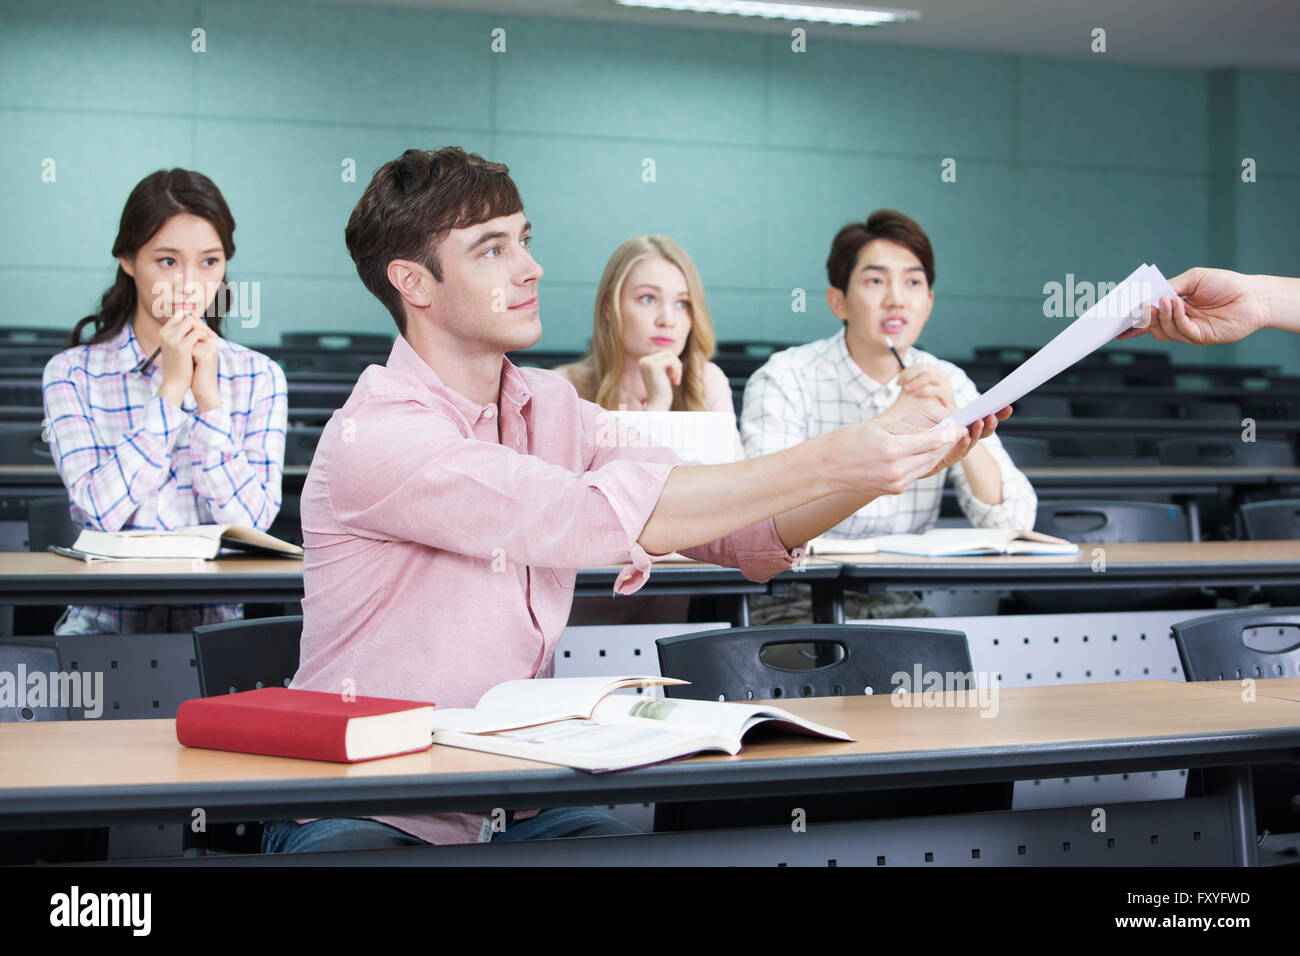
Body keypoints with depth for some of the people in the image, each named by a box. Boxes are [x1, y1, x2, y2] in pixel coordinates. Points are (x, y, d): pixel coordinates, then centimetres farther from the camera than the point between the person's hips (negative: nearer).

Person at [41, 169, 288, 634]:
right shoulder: (72, 373, 2)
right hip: (105, 622, -1)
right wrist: (170, 390, -12)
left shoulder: (260, 378, 5)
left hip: (214, 623, 1)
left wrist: (208, 396, -11)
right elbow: (100, 508, -11)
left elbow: (252, 521, -6)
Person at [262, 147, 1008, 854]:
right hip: (366, 813, -5)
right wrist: (823, 466, -31)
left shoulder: (550, 408, 7)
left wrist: (894, 465, -16)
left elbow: (750, 537, 1)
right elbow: (589, 517, -30)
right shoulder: (378, 435, -17)